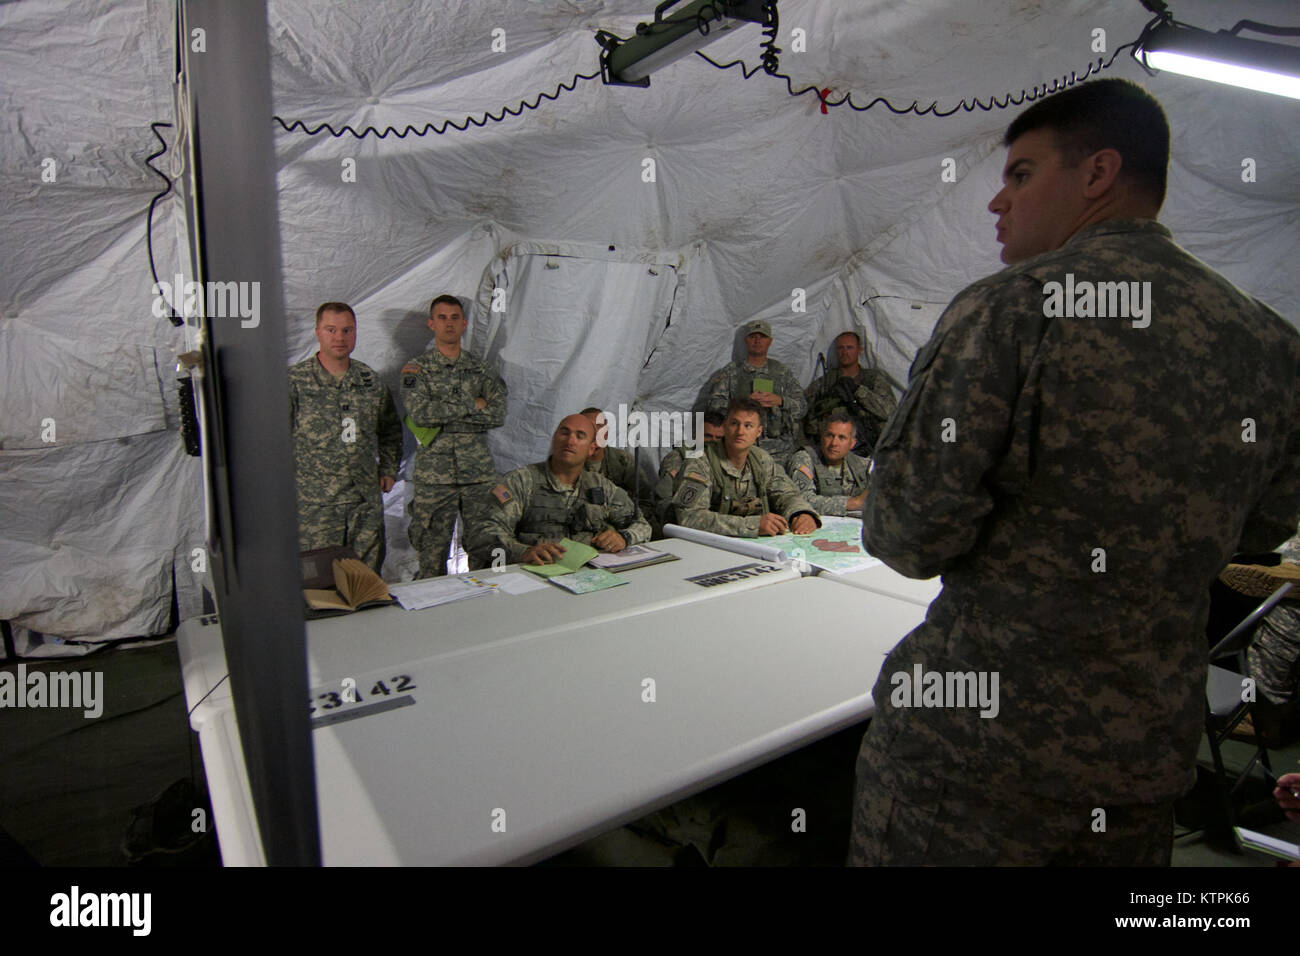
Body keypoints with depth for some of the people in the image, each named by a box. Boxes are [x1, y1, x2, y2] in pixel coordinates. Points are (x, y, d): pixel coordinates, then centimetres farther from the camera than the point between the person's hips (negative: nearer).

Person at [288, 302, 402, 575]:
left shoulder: (370, 380, 9)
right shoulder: (294, 382, -4)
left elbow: (390, 429, 22)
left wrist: (389, 468, 14)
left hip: (367, 501, 4)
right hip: (314, 504, -3)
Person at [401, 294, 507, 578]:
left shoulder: (481, 368, 10)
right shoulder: (416, 369, 4)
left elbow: (498, 414, -4)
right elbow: (419, 413, -13)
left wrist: (444, 412, -9)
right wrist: (472, 405, -9)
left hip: (480, 473, 2)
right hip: (434, 476, -2)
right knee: (433, 557, 2)